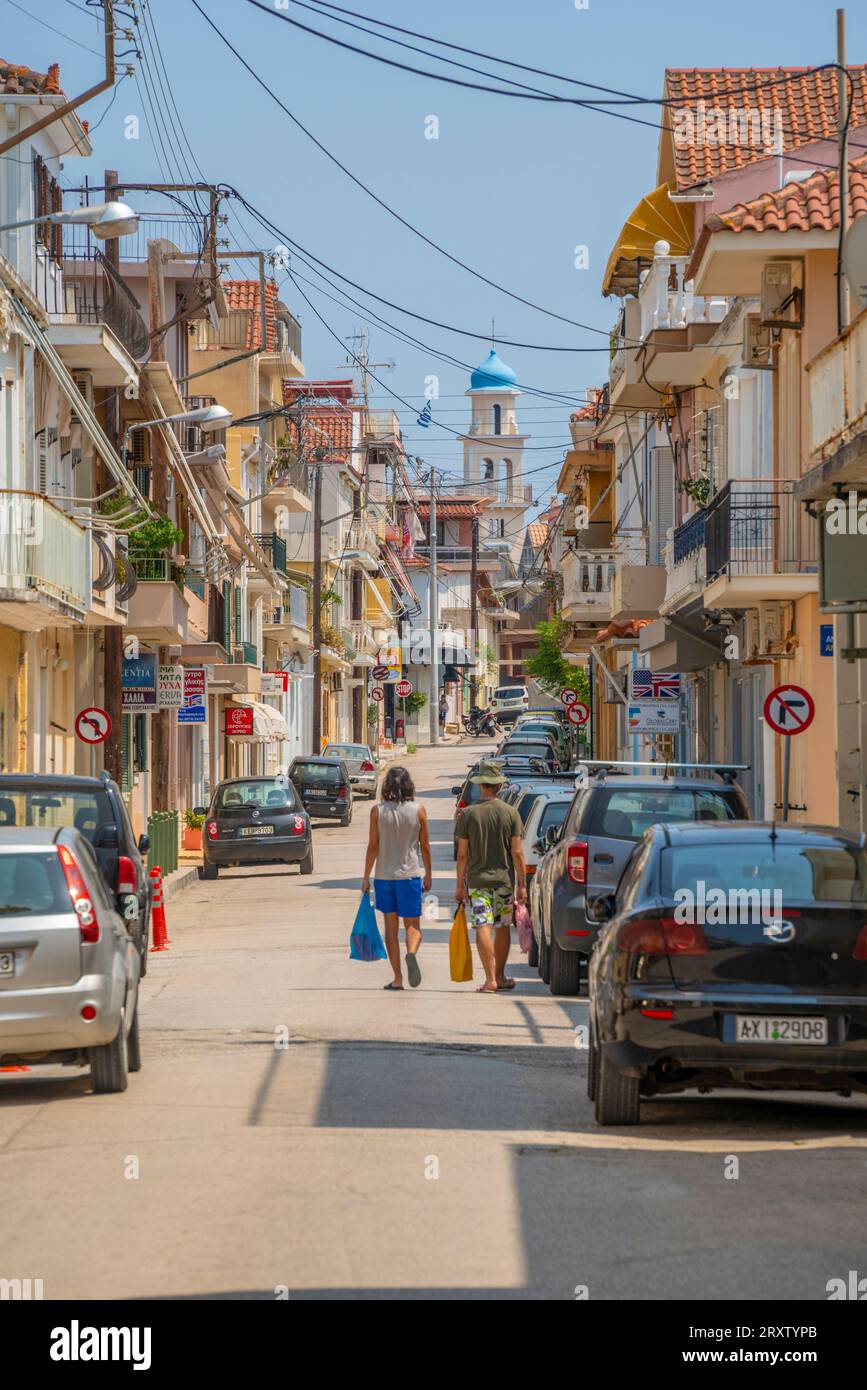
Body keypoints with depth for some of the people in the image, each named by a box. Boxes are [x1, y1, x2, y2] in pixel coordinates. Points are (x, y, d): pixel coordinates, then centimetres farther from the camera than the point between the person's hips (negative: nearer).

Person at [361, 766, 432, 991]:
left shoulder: (377, 811, -5)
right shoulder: (418, 811, -4)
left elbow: (373, 846, -4)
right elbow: (425, 847, 2)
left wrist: (366, 877, 3)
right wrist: (428, 875, 13)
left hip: (384, 876, 0)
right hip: (409, 875, 0)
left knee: (391, 927, 9)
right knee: (412, 925, 6)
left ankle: (397, 978, 8)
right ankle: (411, 953, -26)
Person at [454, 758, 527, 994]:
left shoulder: (468, 814, -4)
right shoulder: (511, 813, -2)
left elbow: (462, 855, -2)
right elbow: (517, 853, -4)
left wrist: (460, 885, 6)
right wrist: (522, 885, 2)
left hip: (477, 879, -1)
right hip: (504, 879, 2)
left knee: (483, 927, -5)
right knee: (503, 928, 14)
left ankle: (490, 979, -13)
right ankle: (500, 976, 24)